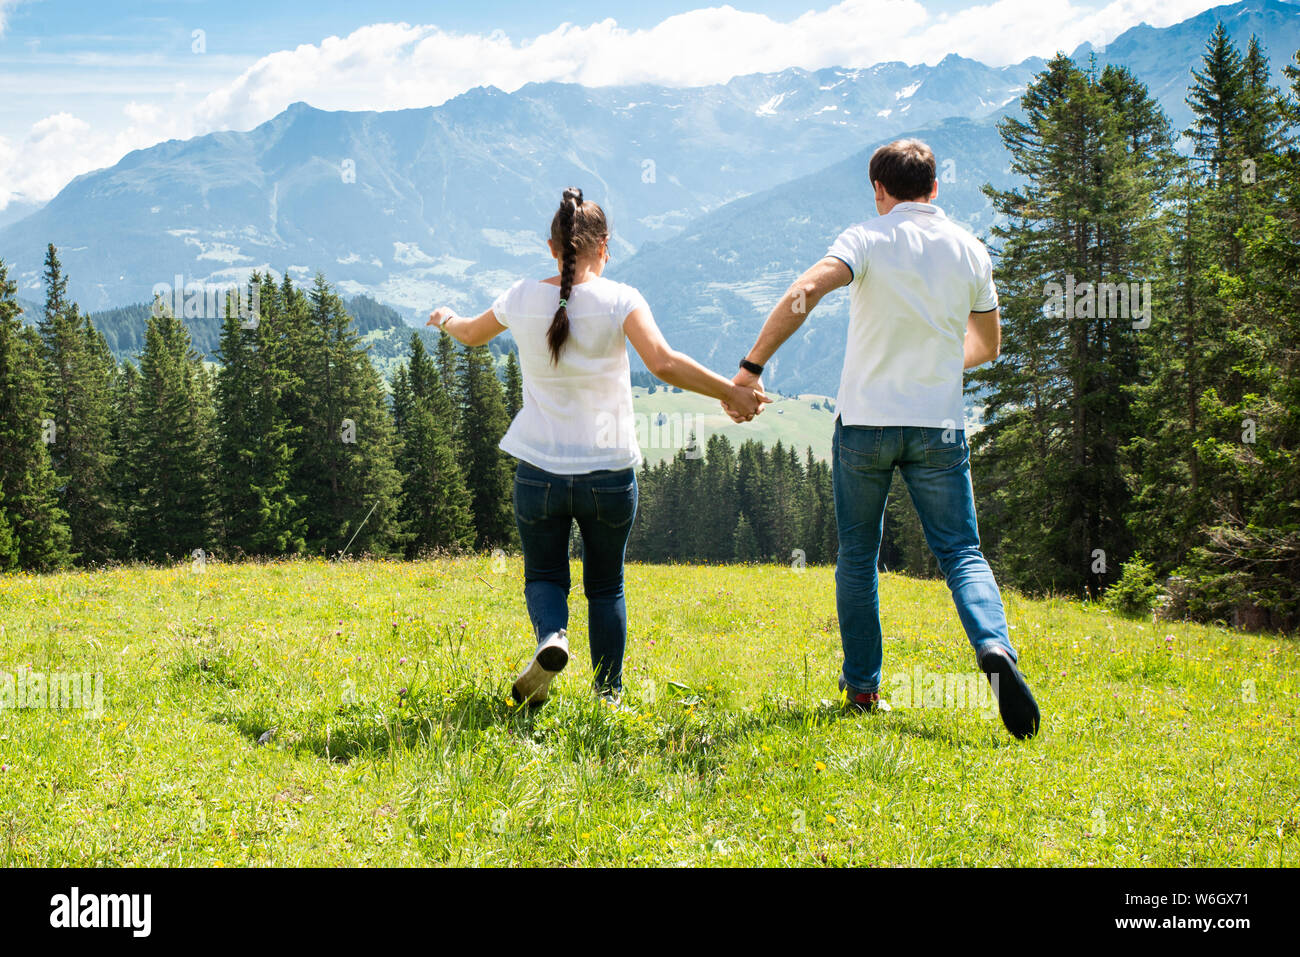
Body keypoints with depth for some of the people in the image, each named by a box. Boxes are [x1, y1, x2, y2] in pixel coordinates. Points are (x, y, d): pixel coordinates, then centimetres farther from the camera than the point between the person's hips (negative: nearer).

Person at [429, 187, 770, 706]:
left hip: (539, 472, 1)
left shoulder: (523, 299, 1)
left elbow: (471, 334, 21)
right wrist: (731, 392, -14)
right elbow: (664, 363, -23)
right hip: (609, 472, -1)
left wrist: (446, 319, 43)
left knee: (544, 576, 16)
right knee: (606, 585, 18)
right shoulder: (619, 300, -9)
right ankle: (608, 694, 16)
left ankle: (551, 636, -15)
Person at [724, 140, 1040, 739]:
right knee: (961, 552, 3)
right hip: (939, 426, 2)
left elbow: (802, 295, -23)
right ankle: (994, 646, -23)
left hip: (865, 421, -1)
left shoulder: (867, 240, -6)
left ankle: (861, 685, 16)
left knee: (857, 556, 13)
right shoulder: (970, 251, 6)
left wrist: (751, 367, -24)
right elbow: (987, 345, 17)